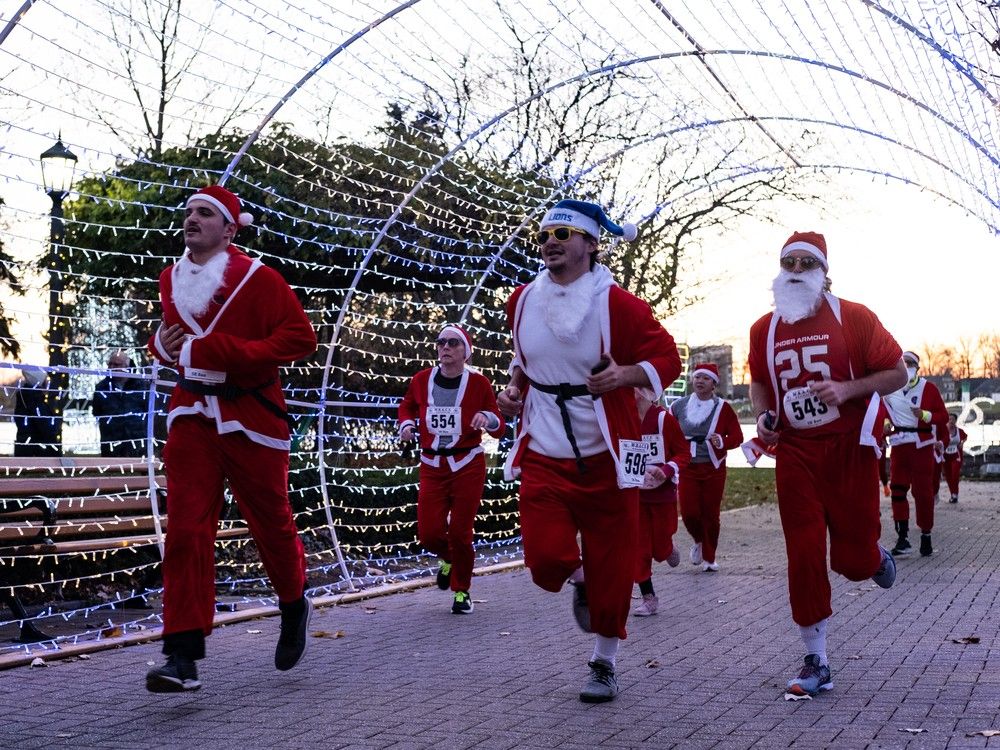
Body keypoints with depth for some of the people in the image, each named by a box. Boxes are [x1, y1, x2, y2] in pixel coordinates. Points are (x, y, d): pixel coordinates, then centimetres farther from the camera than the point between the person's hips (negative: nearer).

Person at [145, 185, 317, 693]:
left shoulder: (255, 277, -9)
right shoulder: (170, 280, 11)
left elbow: (300, 337, -14)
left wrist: (229, 351, -22)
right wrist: (161, 344, 4)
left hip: (250, 418, -4)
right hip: (191, 416, 4)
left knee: (270, 523, 8)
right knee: (185, 530, -7)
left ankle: (294, 605, 38)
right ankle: (183, 657, -8)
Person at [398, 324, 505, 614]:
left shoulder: (479, 383, -7)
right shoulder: (421, 380, 0)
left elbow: (499, 428, -1)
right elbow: (407, 407, 21)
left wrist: (489, 419, -23)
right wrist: (406, 425, 1)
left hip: (468, 466, -2)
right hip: (432, 466, 2)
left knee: (460, 532, -2)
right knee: (428, 533, -3)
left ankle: (462, 591, 20)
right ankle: (447, 558, 34)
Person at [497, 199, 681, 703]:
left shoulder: (616, 304, -9)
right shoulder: (523, 301, 5)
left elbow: (667, 359, -6)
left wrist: (624, 375, -23)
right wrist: (515, 388, 7)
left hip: (605, 457, -3)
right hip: (543, 457, 3)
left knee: (610, 567, 4)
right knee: (545, 561, -8)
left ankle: (604, 664, 24)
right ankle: (579, 580, 30)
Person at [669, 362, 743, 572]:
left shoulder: (722, 408, -2)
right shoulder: (679, 406, 3)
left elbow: (737, 436, -2)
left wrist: (722, 441, -22)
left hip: (714, 469, -1)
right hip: (687, 468, 1)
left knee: (711, 514, 3)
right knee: (689, 512, -7)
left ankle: (709, 557, 21)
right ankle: (699, 541, 26)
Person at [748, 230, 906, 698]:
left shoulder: (854, 318, -6)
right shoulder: (763, 330, 5)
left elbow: (896, 373, -4)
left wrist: (847, 389, -19)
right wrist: (763, 415, 1)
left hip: (849, 449, -2)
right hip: (794, 453, 2)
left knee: (853, 561, 2)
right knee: (804, 558, -1)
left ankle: (874, 555, 42)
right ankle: (816, 664, 9)